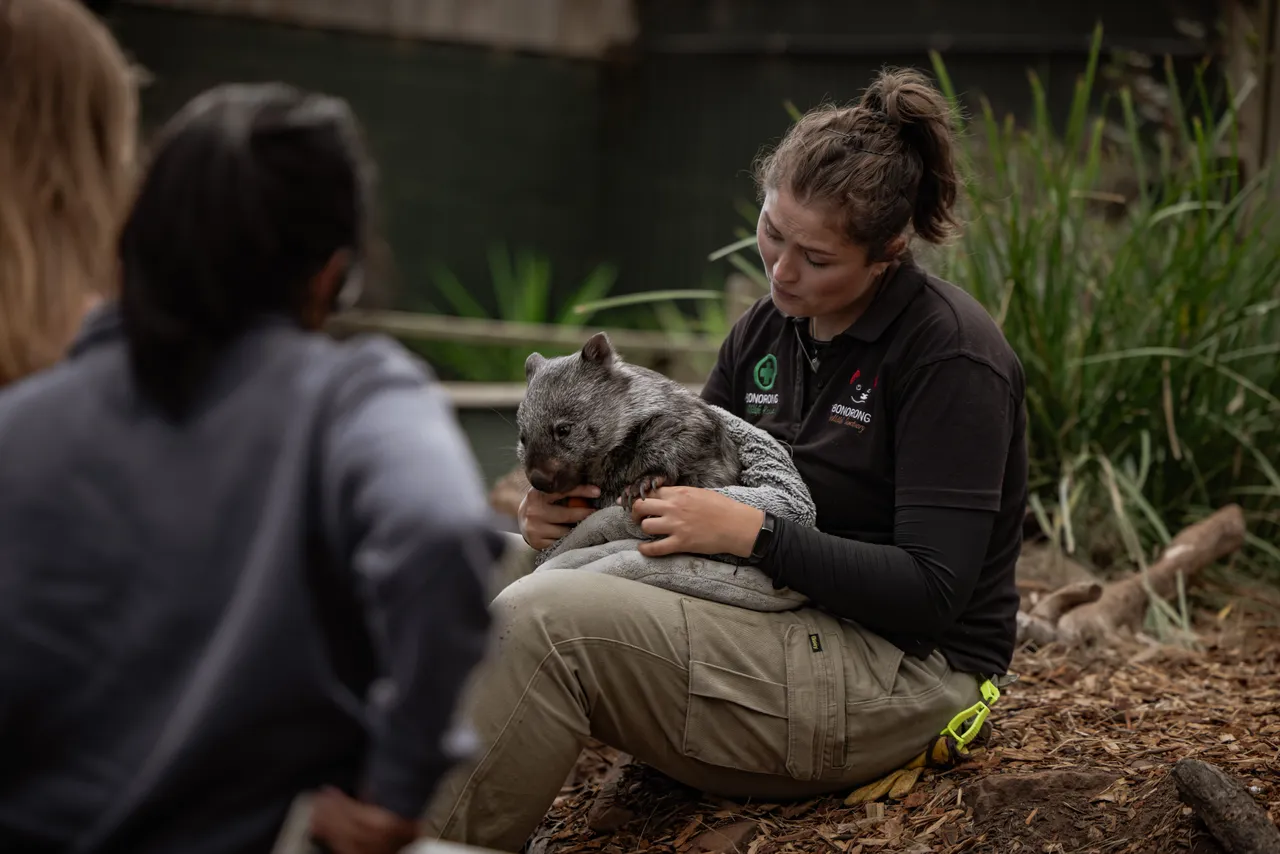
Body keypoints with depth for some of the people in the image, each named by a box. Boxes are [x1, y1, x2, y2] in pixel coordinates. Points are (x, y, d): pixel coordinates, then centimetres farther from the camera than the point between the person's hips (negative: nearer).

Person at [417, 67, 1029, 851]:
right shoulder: (768, 328, 9)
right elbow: (686, 485, 15)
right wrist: (568, 512, -7)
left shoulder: (952, 352, -14)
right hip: (787, 626, 8)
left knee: (547, 619, -26)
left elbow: (932, 591, -19)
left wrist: (752, 534, -25)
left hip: (903, 671, -8)